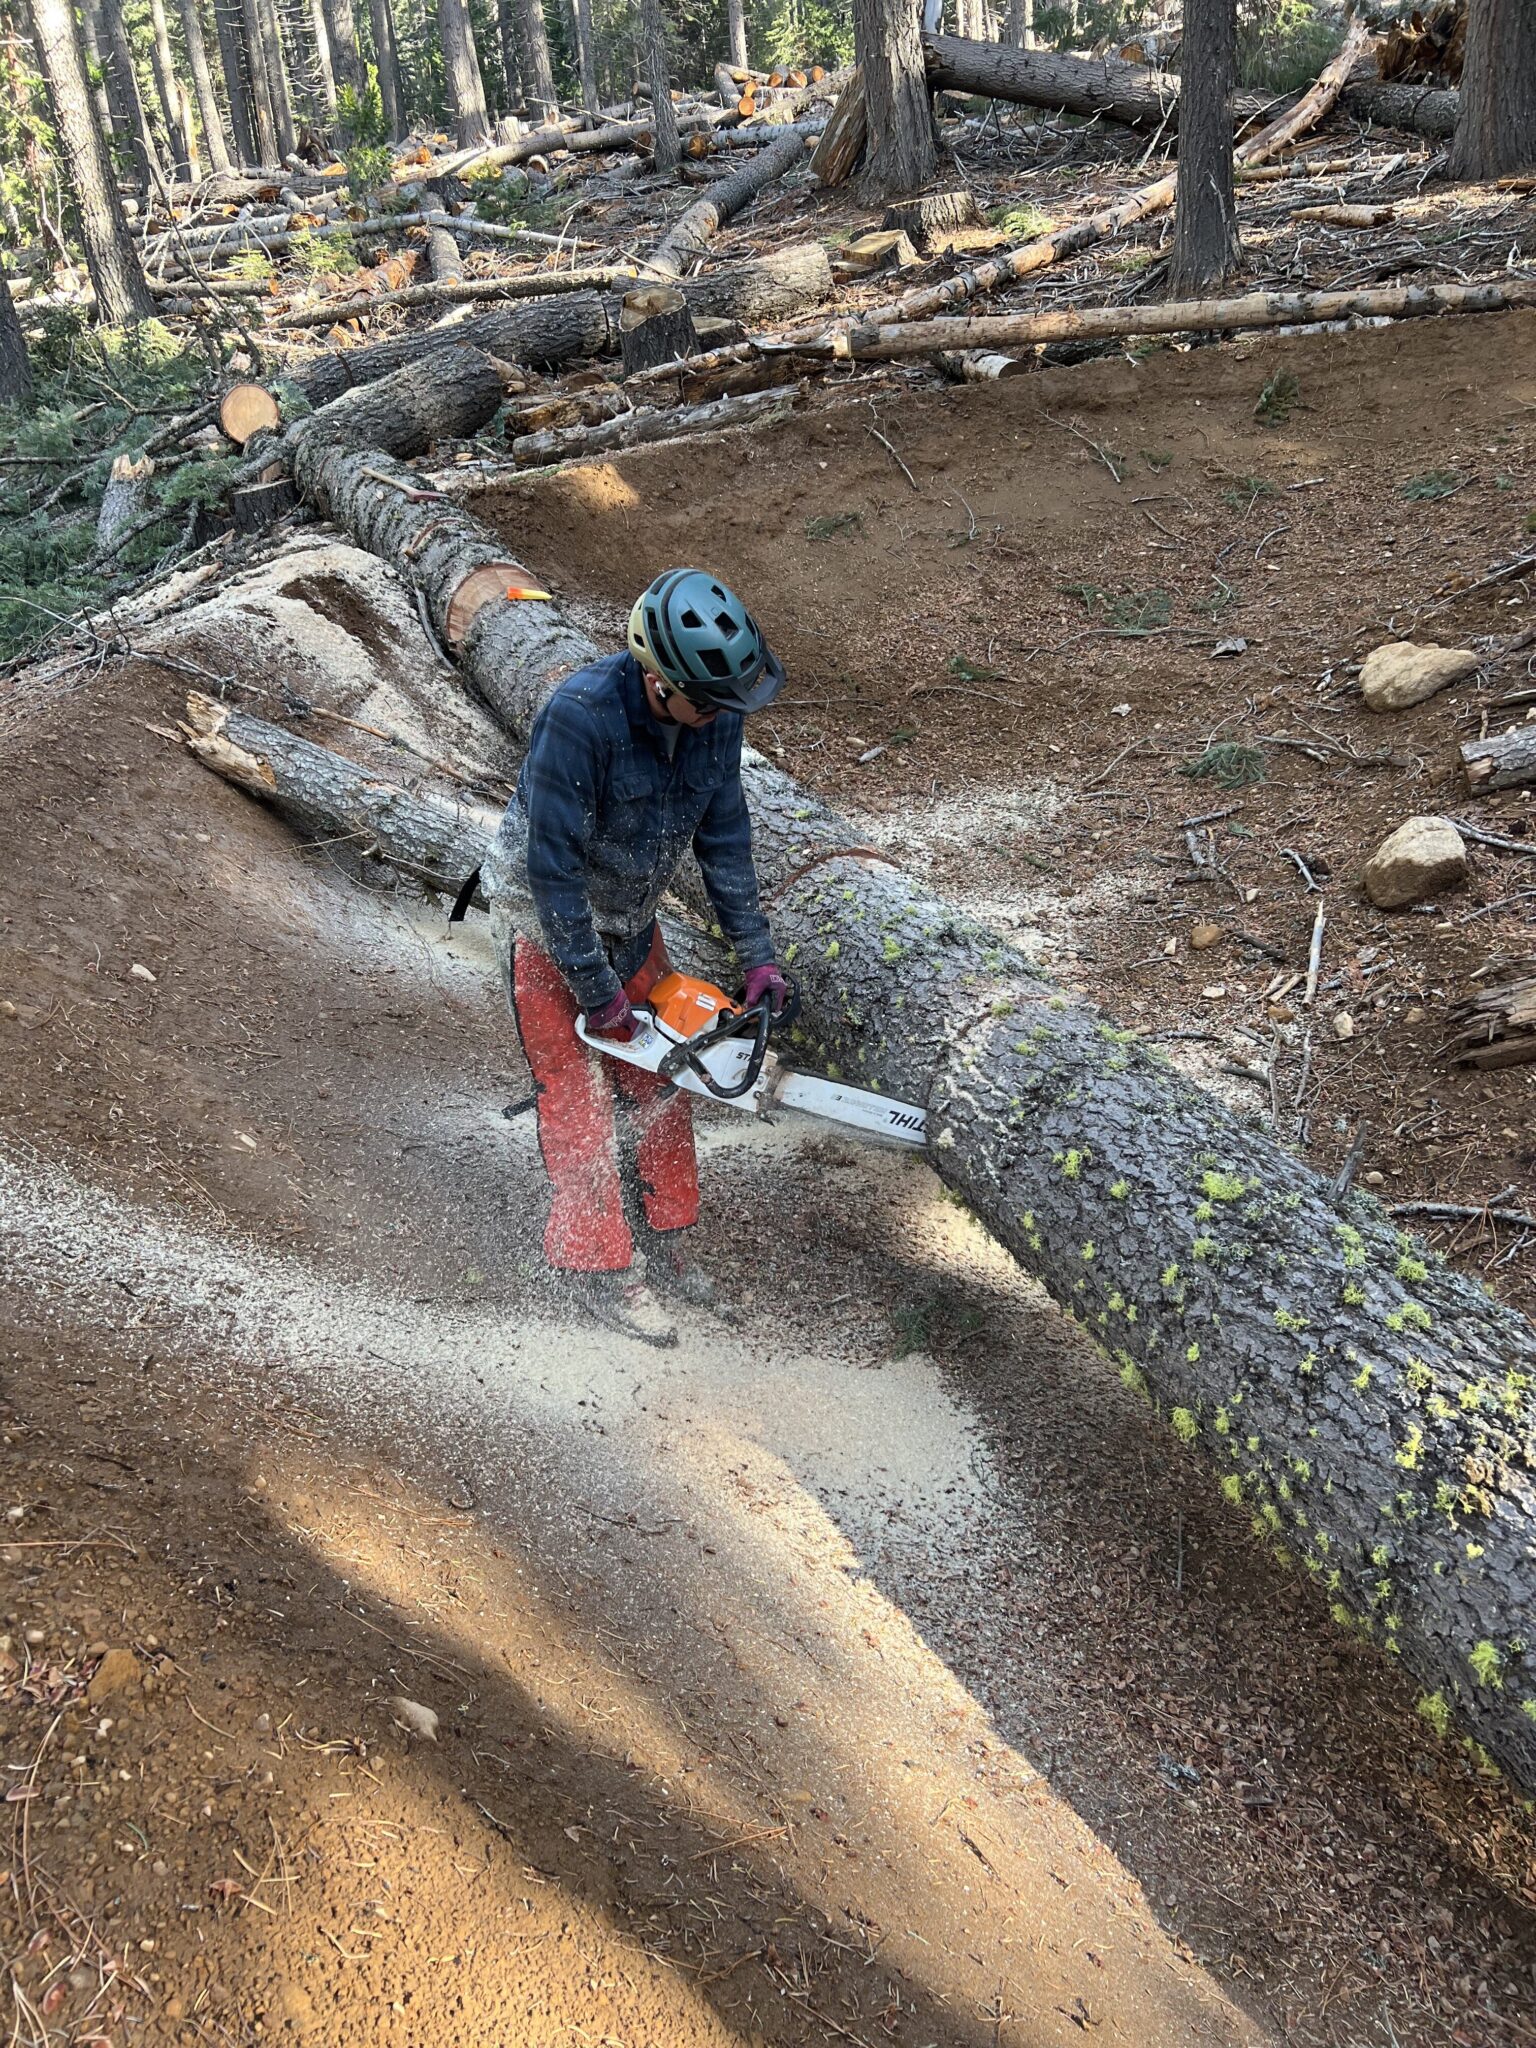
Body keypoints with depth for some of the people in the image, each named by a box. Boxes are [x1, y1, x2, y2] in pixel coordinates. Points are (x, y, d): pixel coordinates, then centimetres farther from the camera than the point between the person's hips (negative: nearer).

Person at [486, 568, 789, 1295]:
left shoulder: (716, 713, -15)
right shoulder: (579, 717, -34)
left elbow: (722, 835, -4)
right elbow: (554, 867, -30)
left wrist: (757, 955, -6)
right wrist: (597, 992, -24)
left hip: (629, 919, 6)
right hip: (546, 921, -6)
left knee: (656, 1083, 12)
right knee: (577, 1098, -4)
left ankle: (664, 1238, 26)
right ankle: (596, 1262, 6)